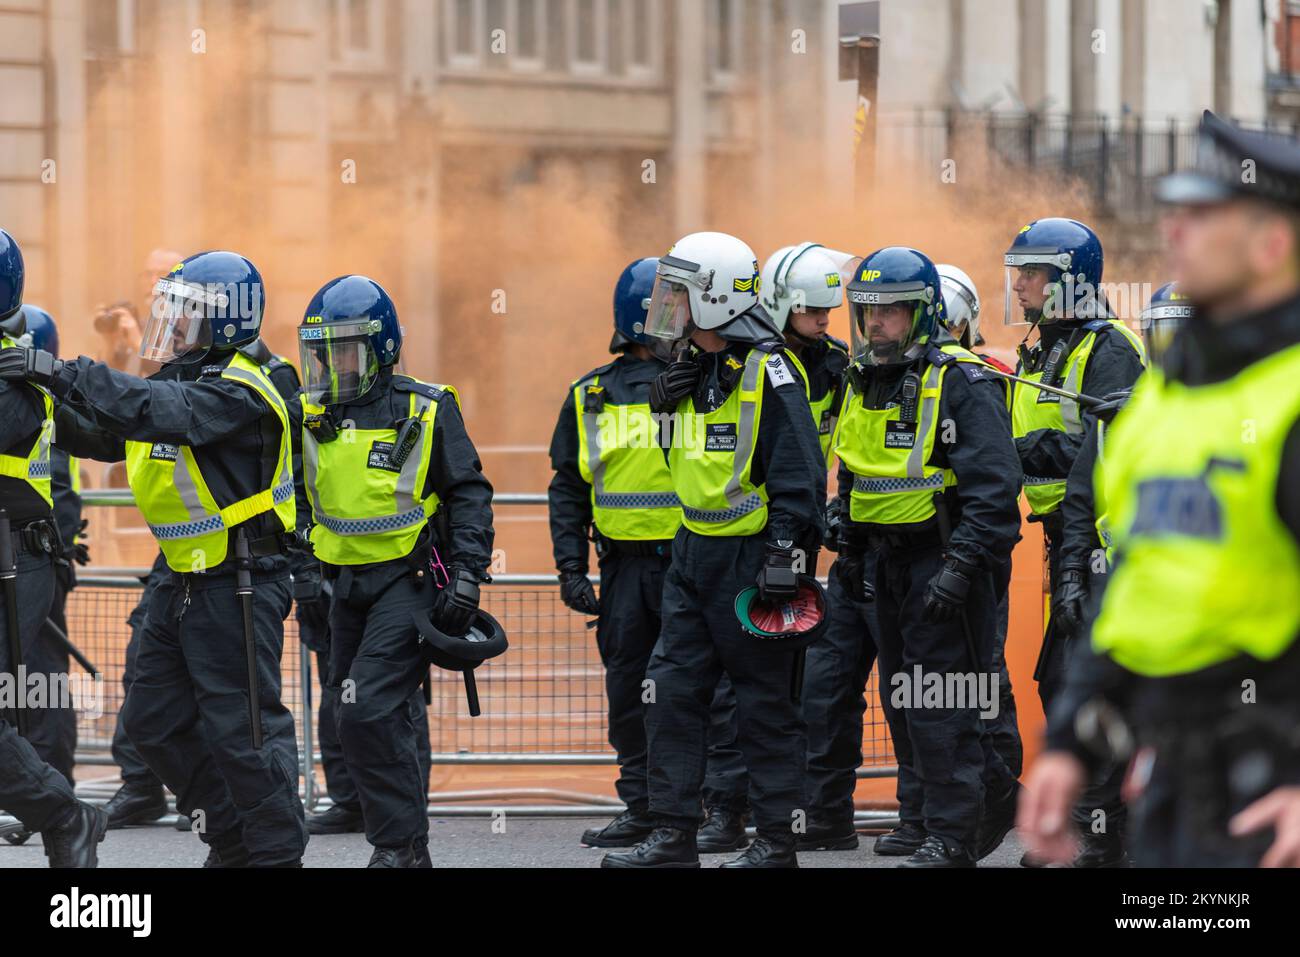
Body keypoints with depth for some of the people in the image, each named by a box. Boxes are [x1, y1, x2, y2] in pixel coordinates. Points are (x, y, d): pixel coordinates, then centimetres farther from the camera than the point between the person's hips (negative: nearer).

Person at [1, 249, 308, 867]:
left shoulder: (238, 392, -18)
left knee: (241, 732, -6)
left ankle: (276, 852, 5)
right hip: (183, 585, 10)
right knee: (156, 723, 13)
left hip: (238, 588, -10)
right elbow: (100, 435, 13)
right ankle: (233, 841, 23)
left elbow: (162, 413, -34)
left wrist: (65, 375, -34)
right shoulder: (179, 382, 12)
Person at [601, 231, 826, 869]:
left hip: (750, 559, -8)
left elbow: (799, 478, -17)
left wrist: (784, 559, -20)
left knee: (764, 705, 0)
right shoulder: (690, 371, 9)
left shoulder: (768, 374, -15)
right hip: (693, 553, 8)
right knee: (673, 692, 5)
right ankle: (673, 835, 9)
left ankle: (776, 840, 7)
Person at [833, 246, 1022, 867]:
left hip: (944, 556, -8)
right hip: (890, 560, 8)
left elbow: (993, 487, -19)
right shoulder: (862, 386, 12)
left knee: (940, 703, -9)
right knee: (903, 699, 14)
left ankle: (951, 834, -5)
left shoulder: (960, 385, -13)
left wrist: (961, 566, -25)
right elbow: (852, 477, 25)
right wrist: (848, 546, 18)